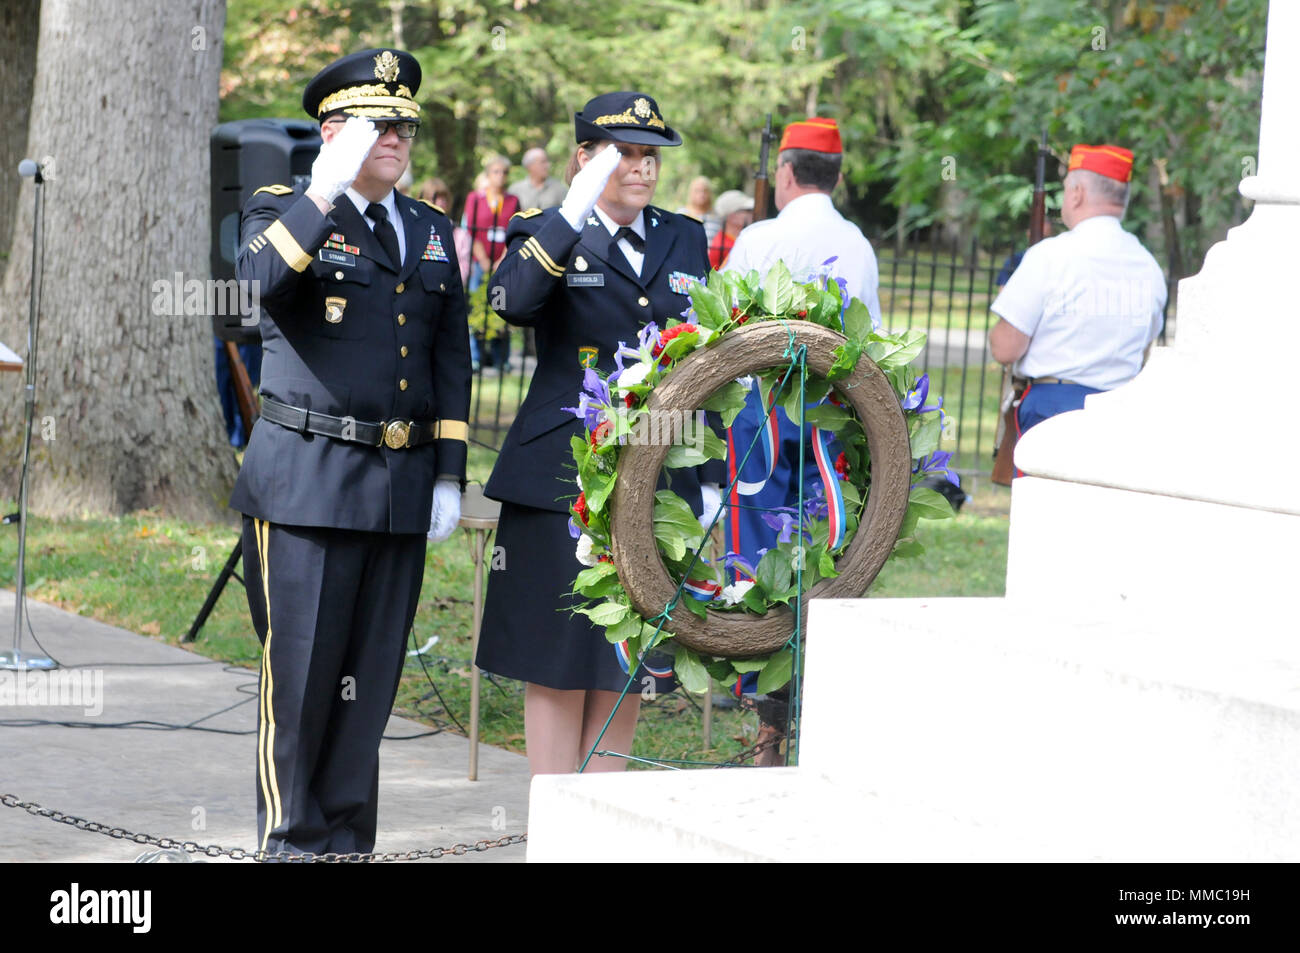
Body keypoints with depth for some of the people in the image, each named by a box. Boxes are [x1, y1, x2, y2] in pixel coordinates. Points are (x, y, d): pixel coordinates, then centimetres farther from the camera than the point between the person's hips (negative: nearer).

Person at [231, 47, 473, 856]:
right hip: (308, 478, -5)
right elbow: (258, 282, -23)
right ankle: (290, 836, 8)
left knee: (372, 670, 7)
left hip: (405, 486, 5)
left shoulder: (432, 232, 15)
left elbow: (452, 364, 15)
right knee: (301, 666, -3)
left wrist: (450, 477, 8)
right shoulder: (283, 212, 1)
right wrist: (325, 191, -26)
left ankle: (348, 836, 15)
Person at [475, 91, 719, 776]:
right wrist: (574, 212, -28)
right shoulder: (544, 233, 0)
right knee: (558, 659, -1)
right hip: (561, 481, -4)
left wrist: (711, 478, 12)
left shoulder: (685, 240, 14)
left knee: (627, 665, 7)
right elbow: (512, 302, -23)